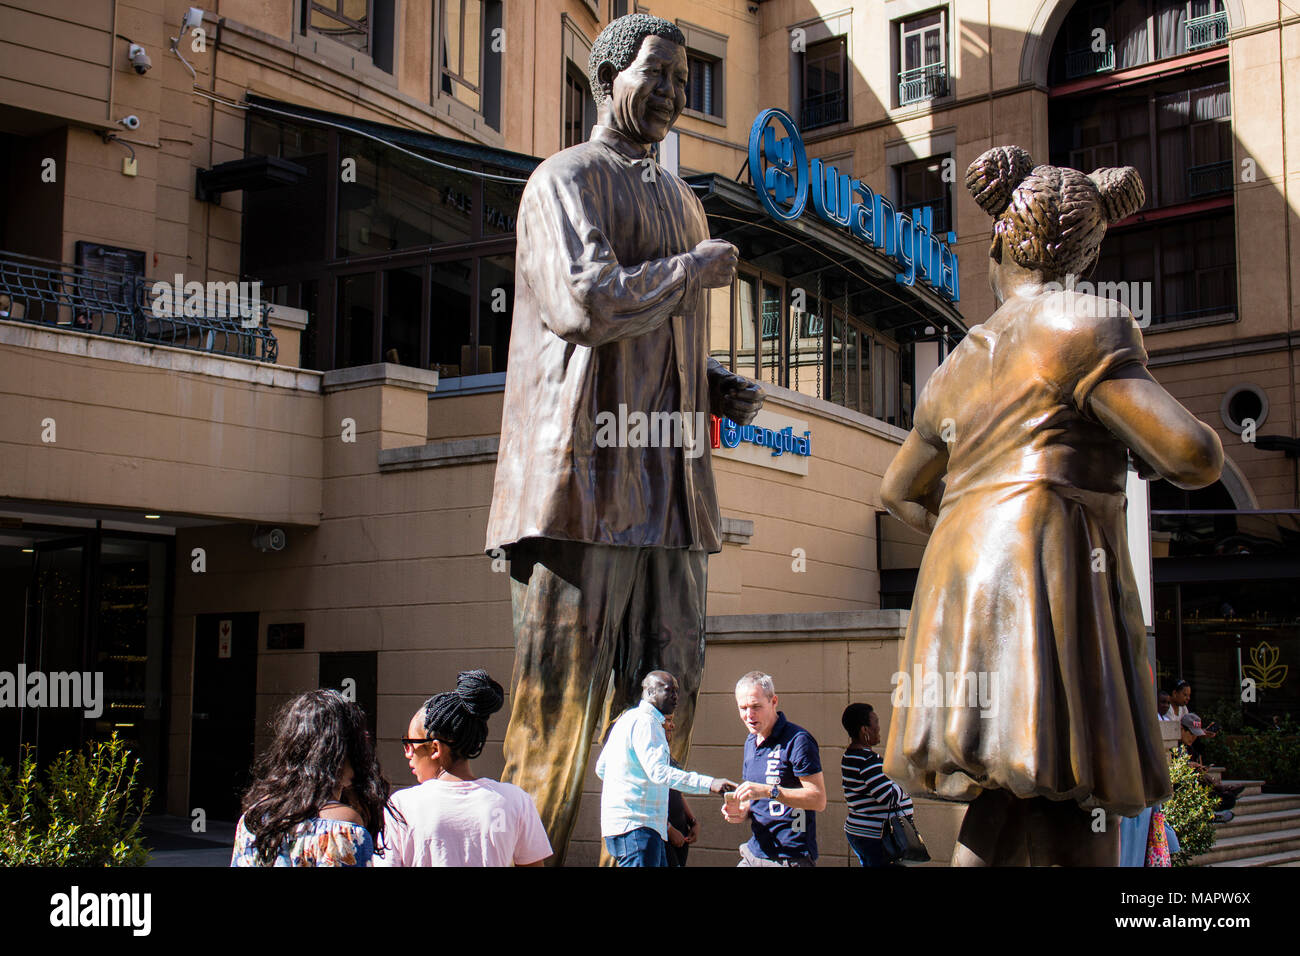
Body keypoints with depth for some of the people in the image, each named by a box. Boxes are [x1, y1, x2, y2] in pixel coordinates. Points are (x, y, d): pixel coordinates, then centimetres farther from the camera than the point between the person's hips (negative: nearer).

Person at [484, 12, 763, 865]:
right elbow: (589, 303, -18)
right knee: (562, 698, -6)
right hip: (590, 469, -8)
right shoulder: (566, 180, -1)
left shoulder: (683, 203, 24)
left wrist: (718, 388, 11)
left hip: (668, 480, 8)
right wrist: (697, 269, -5)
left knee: (669, 688, 6)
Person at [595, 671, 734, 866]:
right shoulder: (644, 720, -12)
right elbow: (658, 771, -26)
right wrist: (709, 784, -33)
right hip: (636, 825, -11)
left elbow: (601, 768, 27)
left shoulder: (627, 719, 21)